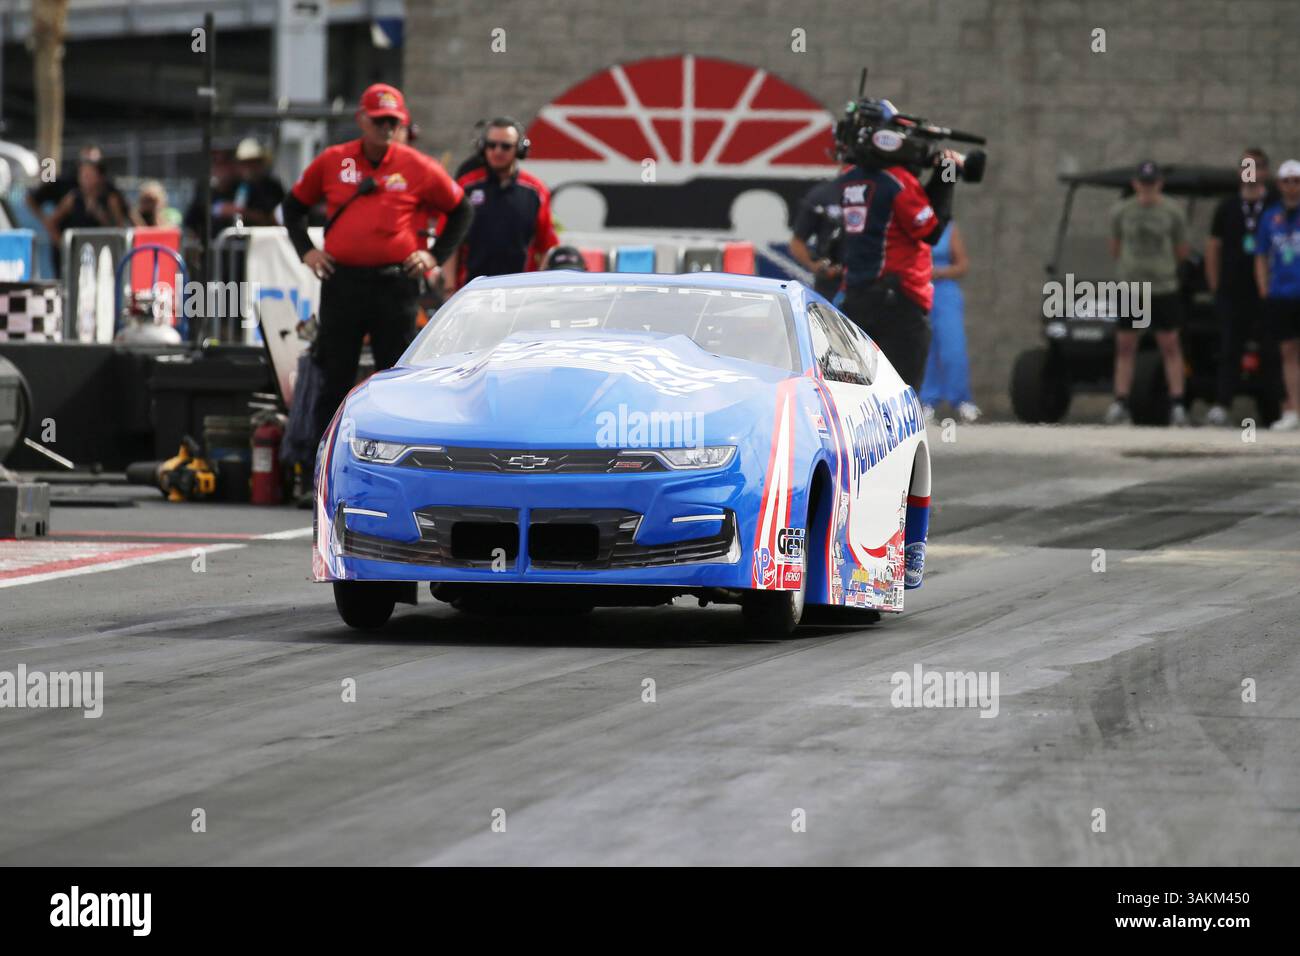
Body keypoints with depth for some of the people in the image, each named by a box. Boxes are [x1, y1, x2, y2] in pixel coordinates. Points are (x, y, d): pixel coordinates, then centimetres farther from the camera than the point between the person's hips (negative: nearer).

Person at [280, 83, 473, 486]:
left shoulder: (418, 168, 2)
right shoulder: (332, 162, 6)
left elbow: (461, 211, 13)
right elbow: (294, 205, 20)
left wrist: (436, 256, 4)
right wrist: (305, 249, 7)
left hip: (396, 284, -1)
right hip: (341, 283, 1)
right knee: (334, 380, 4)